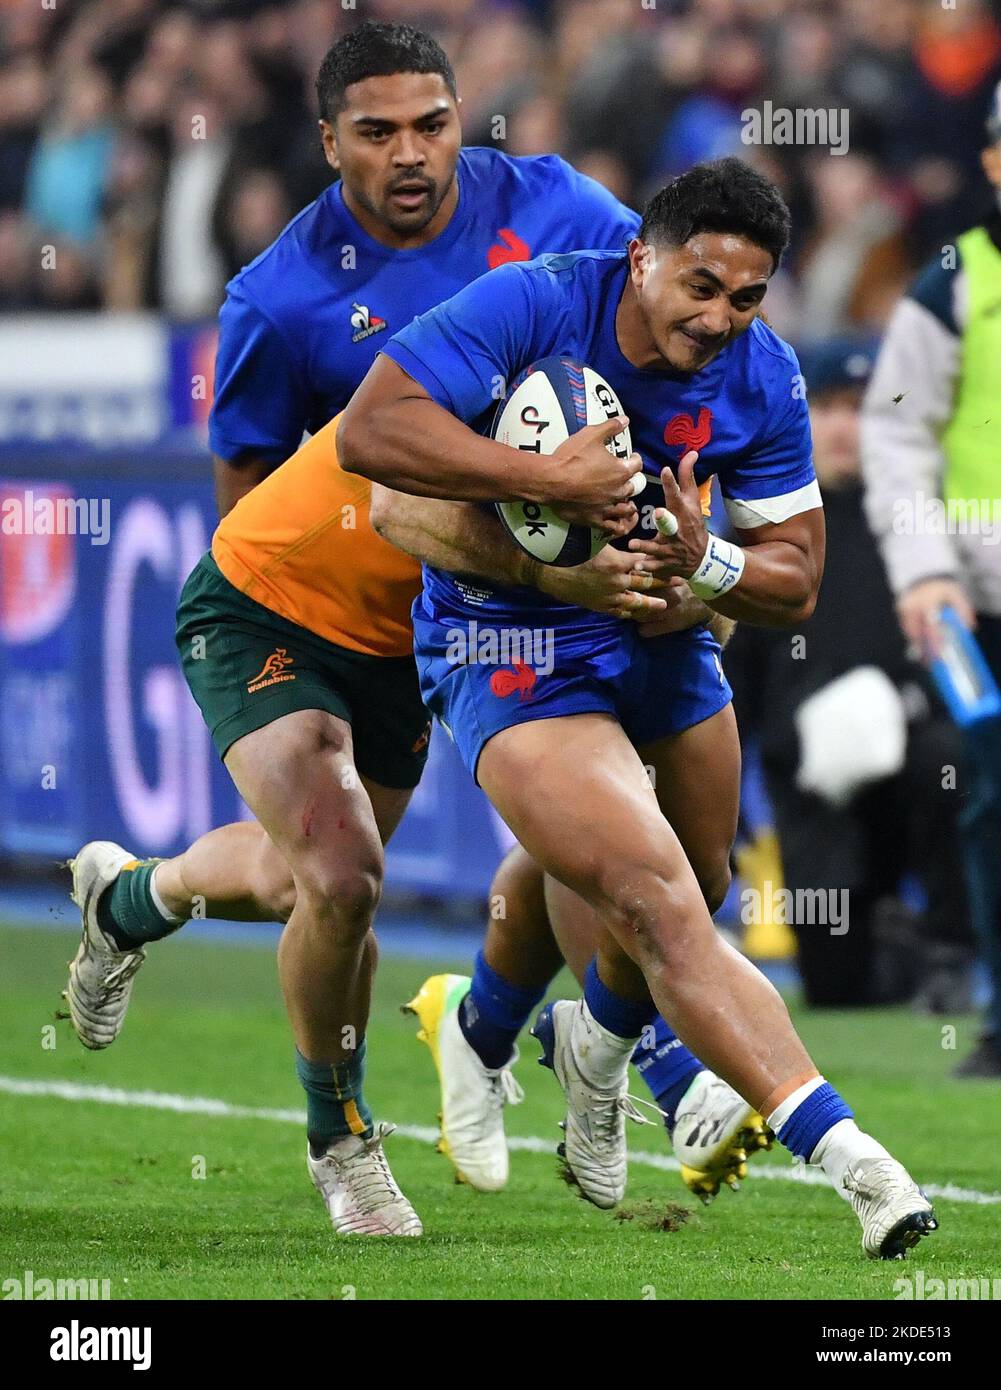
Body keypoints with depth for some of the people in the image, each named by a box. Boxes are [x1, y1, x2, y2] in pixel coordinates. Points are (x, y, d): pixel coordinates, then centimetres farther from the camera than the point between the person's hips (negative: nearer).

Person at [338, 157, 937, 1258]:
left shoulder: (762, 380, -7)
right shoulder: (532, 306, -22)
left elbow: (795, 581, -3)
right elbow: (369, 430, -29)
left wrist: (704, 564, -24)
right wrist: (547, 478, -34)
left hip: (661, 637, 6)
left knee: (688, 898, 19)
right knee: (661, 907, -21)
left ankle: (594, 1042, 54)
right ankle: (846, 1155, -29)